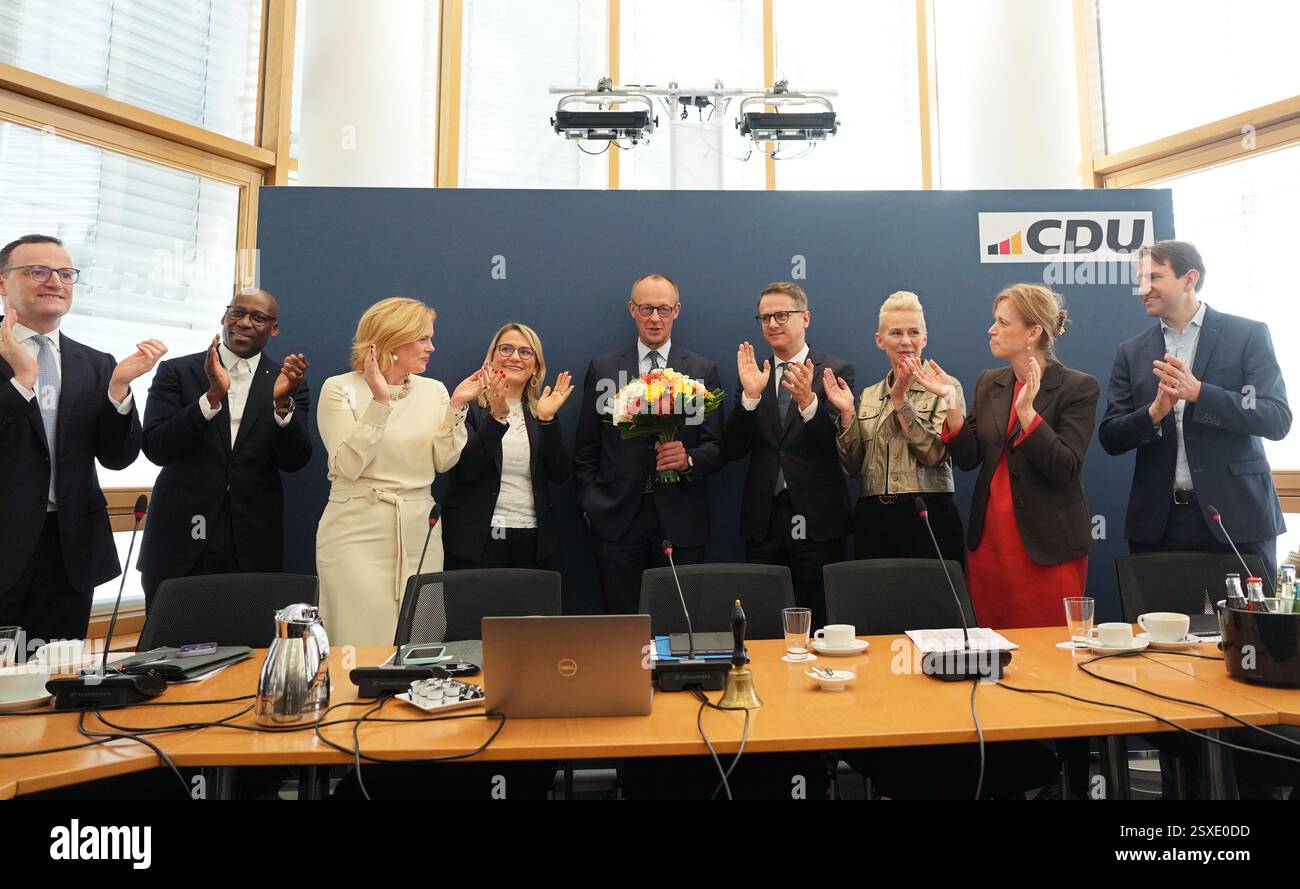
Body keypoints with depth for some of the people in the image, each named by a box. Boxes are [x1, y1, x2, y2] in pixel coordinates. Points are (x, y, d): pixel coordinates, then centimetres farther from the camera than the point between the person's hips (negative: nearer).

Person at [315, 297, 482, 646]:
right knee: (365, 644, -1)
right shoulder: (340, 389, -3)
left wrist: (456, 406, -10)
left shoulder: (433, 390, 7)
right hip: (357, 531, -4)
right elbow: (348, 466, -14)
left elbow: (443, 461, 1)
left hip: (419, 531, 4)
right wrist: (379, 402, -20)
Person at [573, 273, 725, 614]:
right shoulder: (602, 368, 8)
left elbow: (716, 447, 4)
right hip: (618, 521, 0)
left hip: (681, 523, 0)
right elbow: (585, 449, 8)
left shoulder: (703, 370, 7)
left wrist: (689, 459, -16)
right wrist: (591, 507, 1)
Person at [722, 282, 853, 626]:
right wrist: (750, 395, -13)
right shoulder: (753, 374, 8)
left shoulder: (835, 370, 0)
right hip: (763, 519, 3)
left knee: (819, 620, 5)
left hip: (815, 519, -2)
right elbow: (732, 451, 0)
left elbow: (841, 444, -10)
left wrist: (808, 401, -26)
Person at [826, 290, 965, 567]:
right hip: (872, 518, 4)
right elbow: (854, 466, 8)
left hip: (927, 515, -4)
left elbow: (936, 454, -13)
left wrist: (900, 399, -14)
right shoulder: (869, 396, 13)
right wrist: (846, 413, -4)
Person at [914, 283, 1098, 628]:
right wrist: (952, 402, -10)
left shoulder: (1078, 387, -6)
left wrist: (1026, 410, -25)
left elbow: (1065, 470, -16)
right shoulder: (989, 384, 8)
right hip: (989, 544, 5)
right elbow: (968, 458, 3)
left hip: (1047, 549, -4)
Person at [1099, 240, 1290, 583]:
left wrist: (1198, 392, -20)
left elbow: (1278, 420, -8)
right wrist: (1153, 412, -16)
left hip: (1236, 514, -2)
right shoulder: (1132, 352, 8)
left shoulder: (1248, 335, 1)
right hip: (1158, 520, 2)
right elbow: (1110, 438, 3)